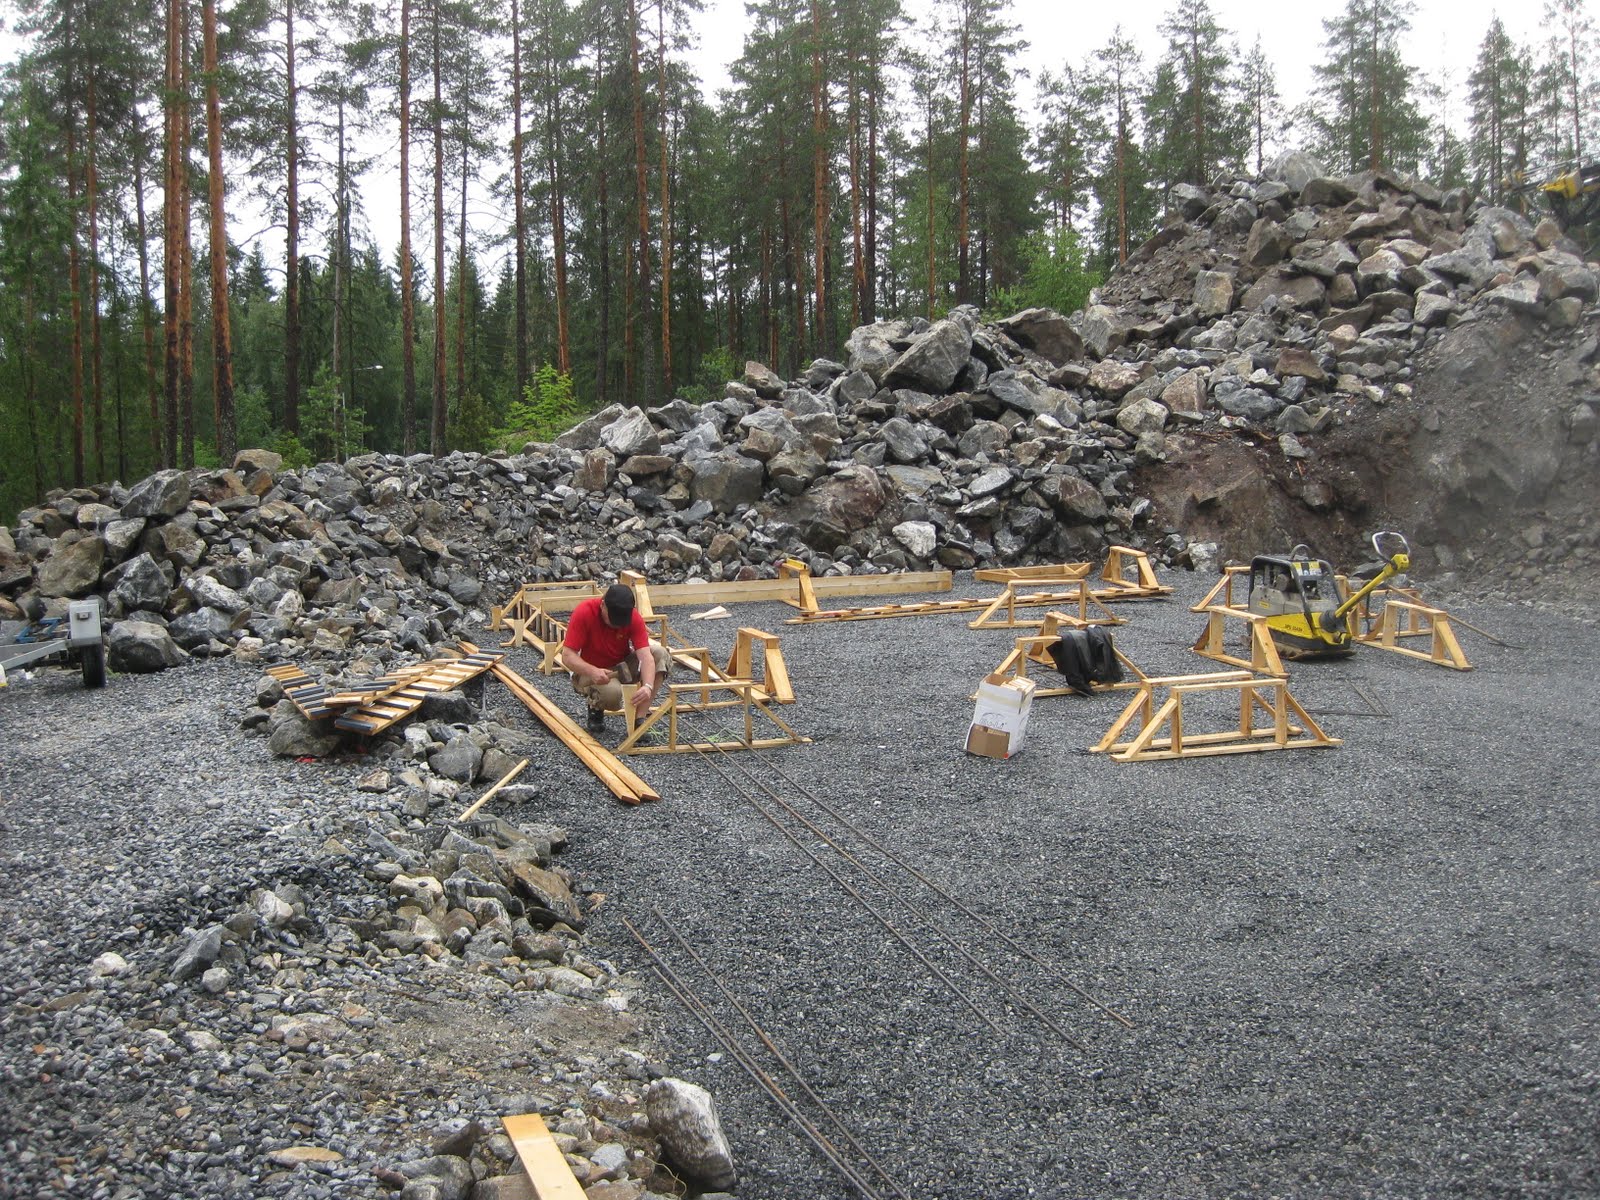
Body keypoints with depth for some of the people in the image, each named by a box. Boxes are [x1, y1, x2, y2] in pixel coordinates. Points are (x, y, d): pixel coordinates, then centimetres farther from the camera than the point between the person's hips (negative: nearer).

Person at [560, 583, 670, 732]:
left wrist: (648, 686, -46)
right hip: (591, 672, -4)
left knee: (660, 654, -22)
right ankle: (596, 708, 2)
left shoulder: (633, 617, -19)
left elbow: (646, 656, -27)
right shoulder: (583, 613, -25)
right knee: (612, 693, -37)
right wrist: (592, 671, -45)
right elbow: (567, 656, -26)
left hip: (622, 666, 4)